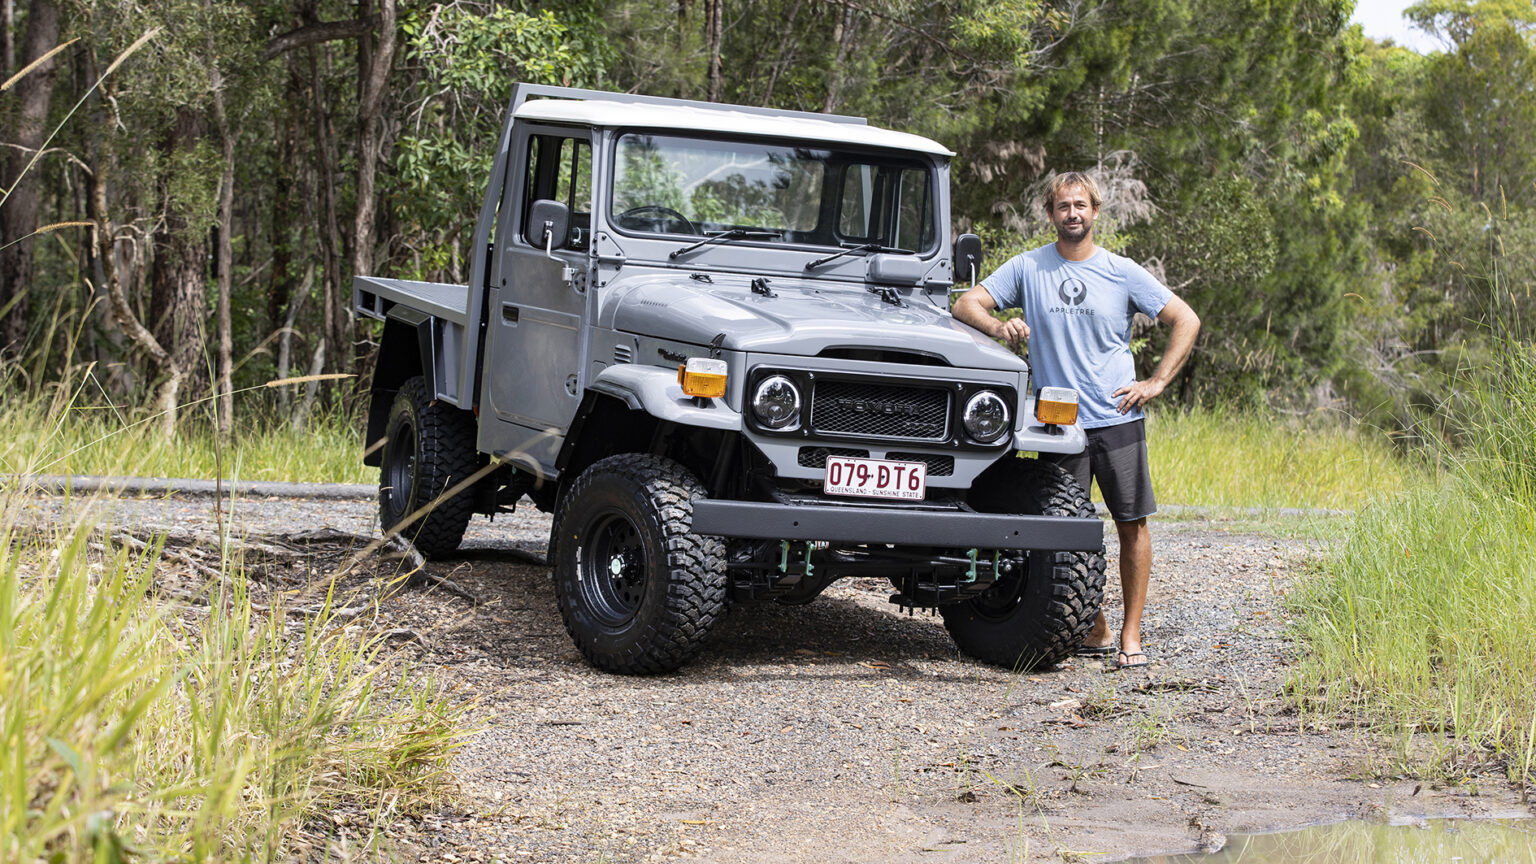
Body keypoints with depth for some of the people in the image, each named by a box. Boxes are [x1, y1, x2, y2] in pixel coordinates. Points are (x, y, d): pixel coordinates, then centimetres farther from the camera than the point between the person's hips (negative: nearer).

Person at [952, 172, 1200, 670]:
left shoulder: (1123, 273, 2)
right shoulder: (1028, 268, 4)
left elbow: (1186, 321, 6)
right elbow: (966, 305, 2)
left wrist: (1157, 382, -2)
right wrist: (997, 325, -18)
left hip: (1117, 419, -1)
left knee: (1132, 525, -2)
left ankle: (1131, 635, 4)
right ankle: (1094, 629, 14)